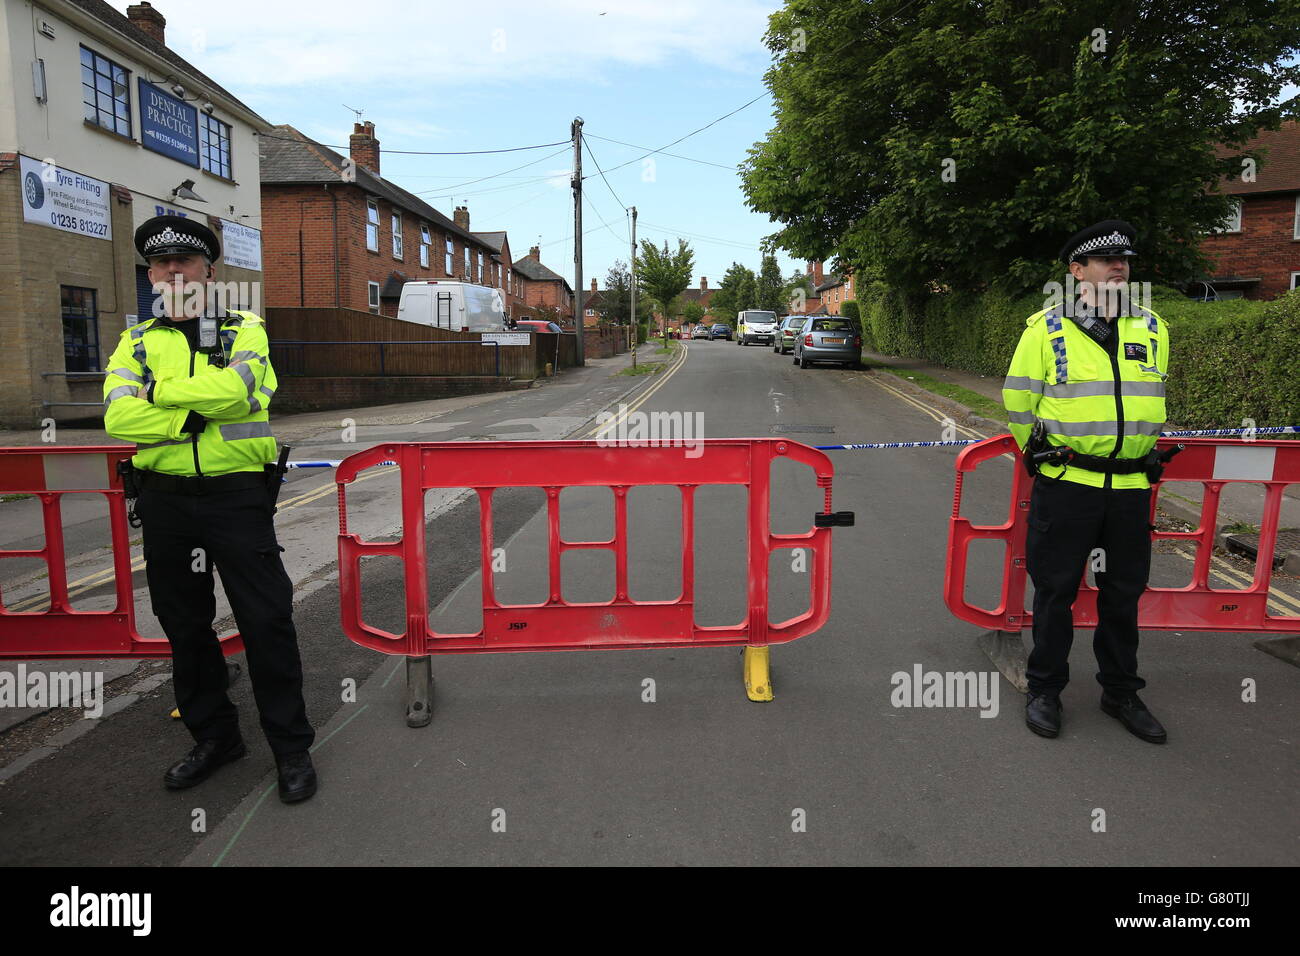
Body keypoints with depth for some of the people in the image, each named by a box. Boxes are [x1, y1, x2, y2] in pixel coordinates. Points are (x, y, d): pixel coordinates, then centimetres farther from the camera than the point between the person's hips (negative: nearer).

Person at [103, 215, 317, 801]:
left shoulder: (244, 332, 4)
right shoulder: (136, 343, 11)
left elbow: (233, 389, -18)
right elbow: (118, 416, -6)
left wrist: (158, 389, -9)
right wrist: (192, 418, -15)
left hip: (237, 494, -4)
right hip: (165, 501, 4)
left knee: (266, 623, -3)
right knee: (185, 625, 13)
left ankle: (291, 747, 11)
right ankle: (213, 737, 31)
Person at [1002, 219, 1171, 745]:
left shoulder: (1152, 328, 8)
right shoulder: (1046, 328, -5)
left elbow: (1152, 402, 21)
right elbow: (1018, 403, 1)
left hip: (1131, 485, 4)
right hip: (1064, 484, -4)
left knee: (1123, 593, 14)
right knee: (1056, 589, 6)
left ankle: (1121, 691, 30)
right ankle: (1044, 690, 21)